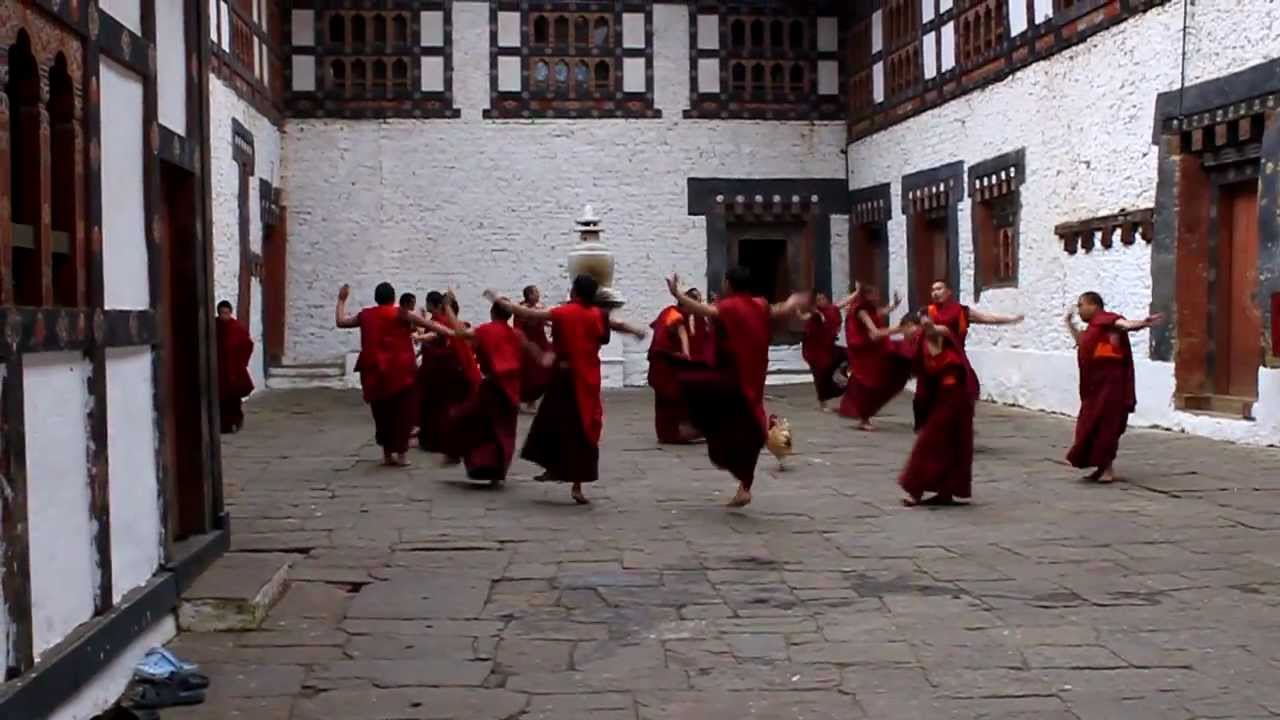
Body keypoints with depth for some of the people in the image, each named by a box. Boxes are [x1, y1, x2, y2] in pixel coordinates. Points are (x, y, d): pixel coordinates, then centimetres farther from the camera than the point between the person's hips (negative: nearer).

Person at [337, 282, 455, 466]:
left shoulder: (366, 315, 7)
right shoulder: (401, 314, -4)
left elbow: (340, 321, 18)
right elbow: (430, 325, -6)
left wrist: (342, 300, 31)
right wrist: (453, 332, -6)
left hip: (374, 372, 4)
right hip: (399, 372, -4)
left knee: (382, 412, 14)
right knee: (402, 412, 4)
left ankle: (387, 453, 17)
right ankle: (400, 454, 1)